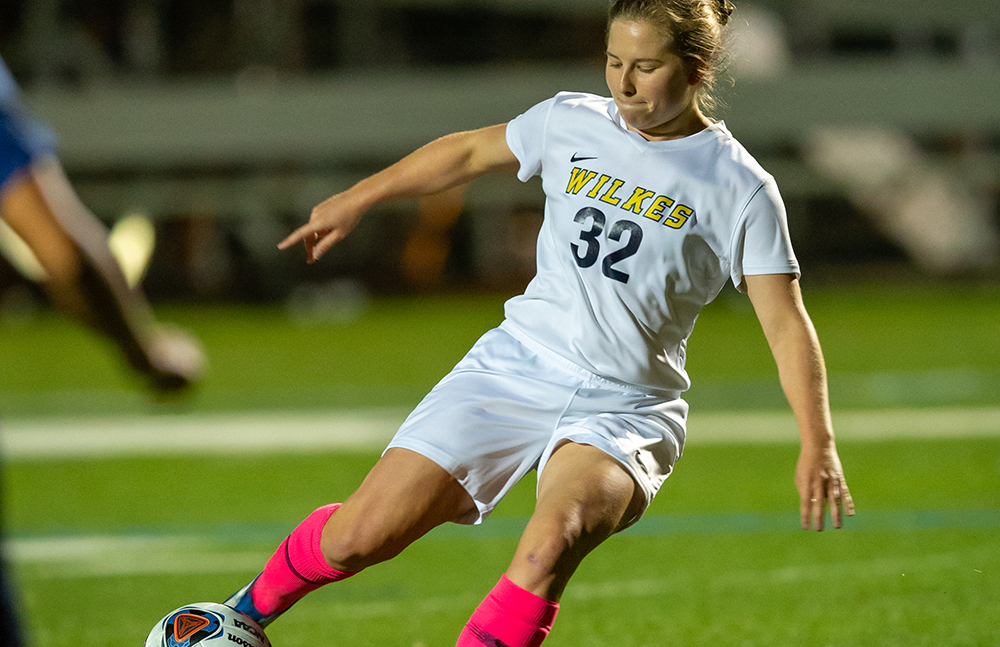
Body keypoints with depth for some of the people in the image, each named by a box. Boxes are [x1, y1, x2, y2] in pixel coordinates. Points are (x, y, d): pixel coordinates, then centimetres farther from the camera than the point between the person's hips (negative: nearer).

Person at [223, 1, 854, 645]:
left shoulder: (741, 189, -5)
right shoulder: (571, 123, 5)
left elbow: (786, 324, -8)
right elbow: (472, 152, 22)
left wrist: (817, 444, -18)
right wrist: (355, 201, 25)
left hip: (625, 410, -3)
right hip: (516, 368, 3)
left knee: (550, 545, -35)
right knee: (359, 538, -5)